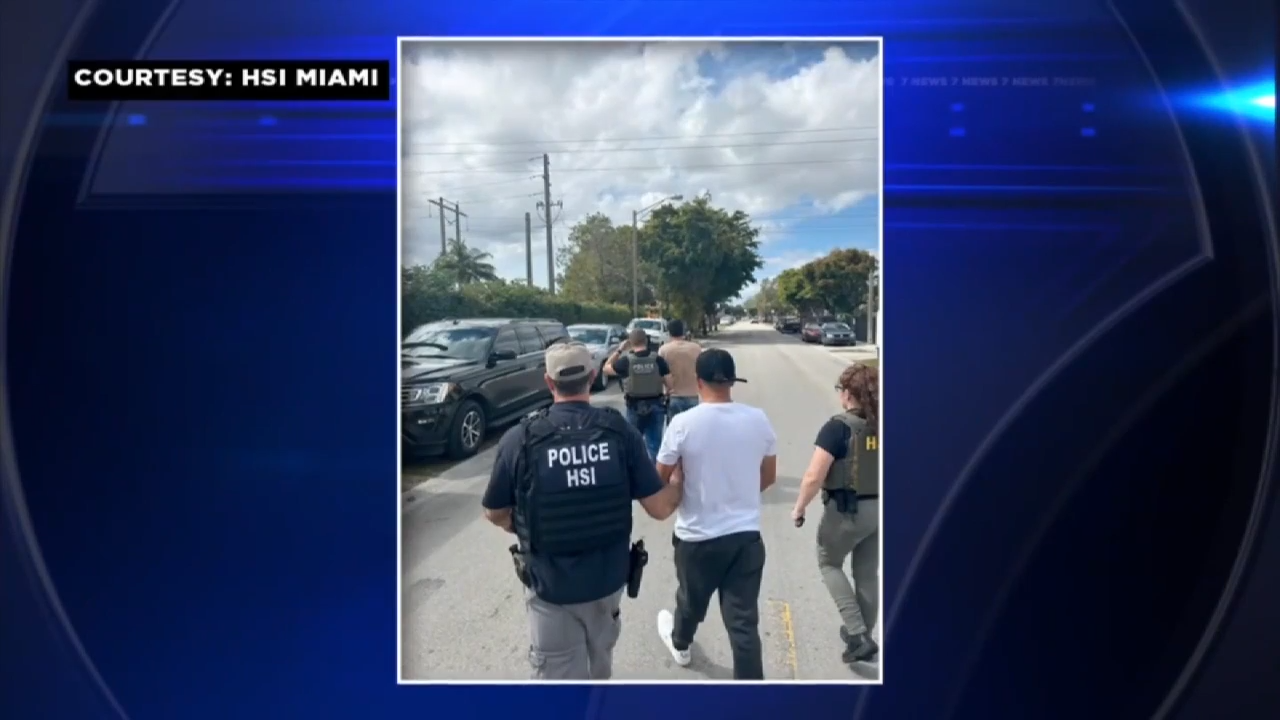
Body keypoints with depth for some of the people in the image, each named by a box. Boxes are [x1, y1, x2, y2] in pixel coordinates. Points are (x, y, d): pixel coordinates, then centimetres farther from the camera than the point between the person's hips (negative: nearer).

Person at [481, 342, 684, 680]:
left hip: (550, 584, -3)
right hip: (608, 576, 3)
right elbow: (660, 508, -12)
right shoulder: (620, 431, -15)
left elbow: (495, 513, -3)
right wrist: (681, 481, 10)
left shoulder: (519, 439, -18)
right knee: (600, 661, 30)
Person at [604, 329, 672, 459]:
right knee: (655, 443, 9)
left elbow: (606, 368, 6)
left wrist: (619, 349, 7)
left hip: (635, 406, -1)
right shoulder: (657, 359, -7)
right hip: (655, 405, 1)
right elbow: (669, 383, -6)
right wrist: (665, 394, 14)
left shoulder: (626, 360, -10)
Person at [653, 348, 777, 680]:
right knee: (744, 621, 6)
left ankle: (679, 644, 54)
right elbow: (769, 476, 8)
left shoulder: (684, 423, -16)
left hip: (698, 536, -1)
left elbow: (661, 479, -5)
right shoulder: (758, 420, -5)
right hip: (746, 534, 2)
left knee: (691, 601, 26)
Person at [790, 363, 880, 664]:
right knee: (868, 575, 18)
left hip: (846, 511, -5)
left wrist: (799, 507, -7)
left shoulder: (838, 428, -18)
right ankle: (862, 637, 32)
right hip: (877, 509, 5)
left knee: (829, 564, 18)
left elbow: (814, 477, -21)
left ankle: (857, 634, 8)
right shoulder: (879, 425, -1)